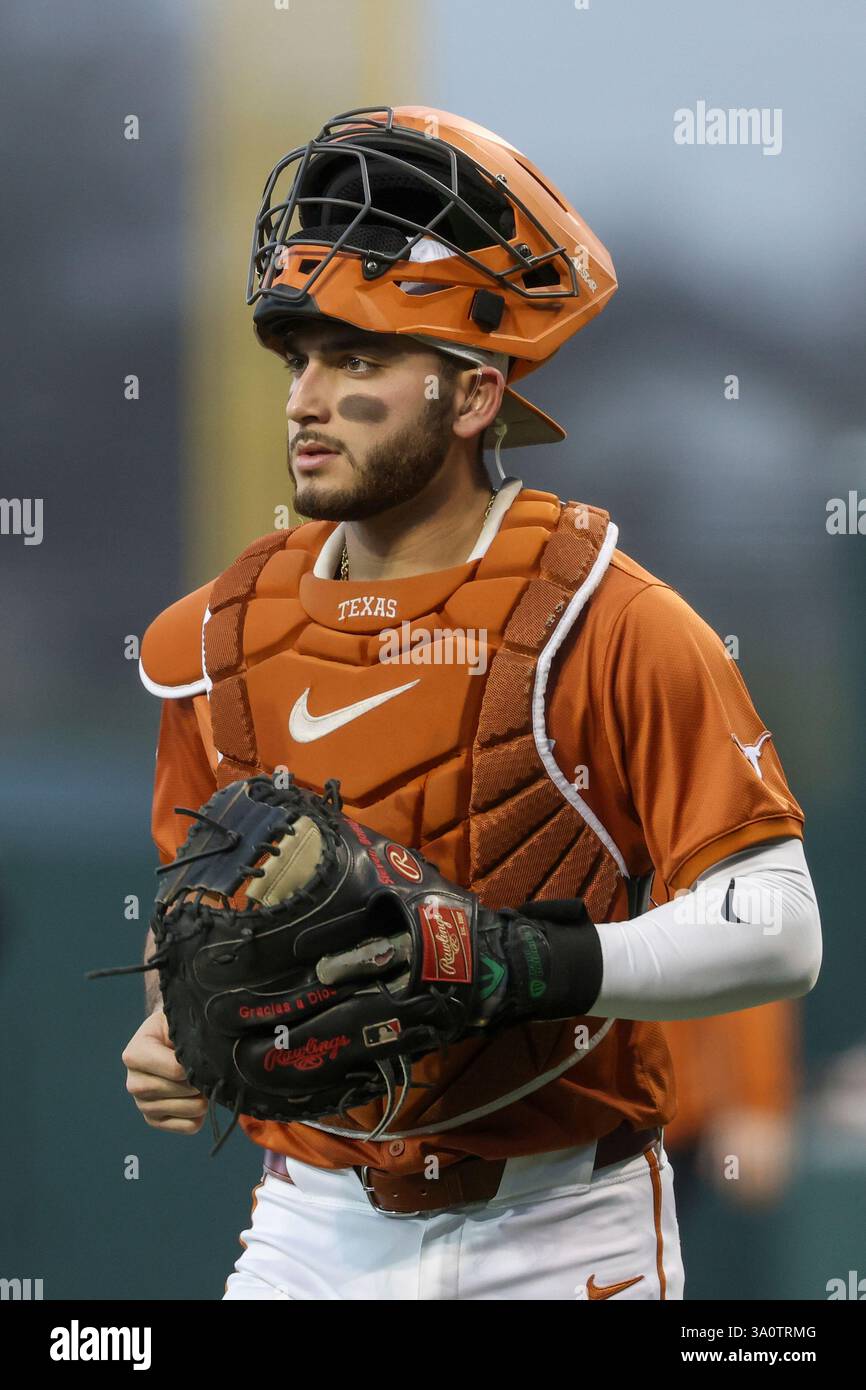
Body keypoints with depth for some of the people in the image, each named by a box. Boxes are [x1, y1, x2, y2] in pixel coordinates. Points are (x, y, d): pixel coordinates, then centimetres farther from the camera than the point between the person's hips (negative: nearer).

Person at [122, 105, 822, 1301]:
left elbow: (774, 930, -16)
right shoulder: (221, 641, 3)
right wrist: (177, 1038, -4)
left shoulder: (605, 621, -12)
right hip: (317, 1232, 4)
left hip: (560, 1236, -3)